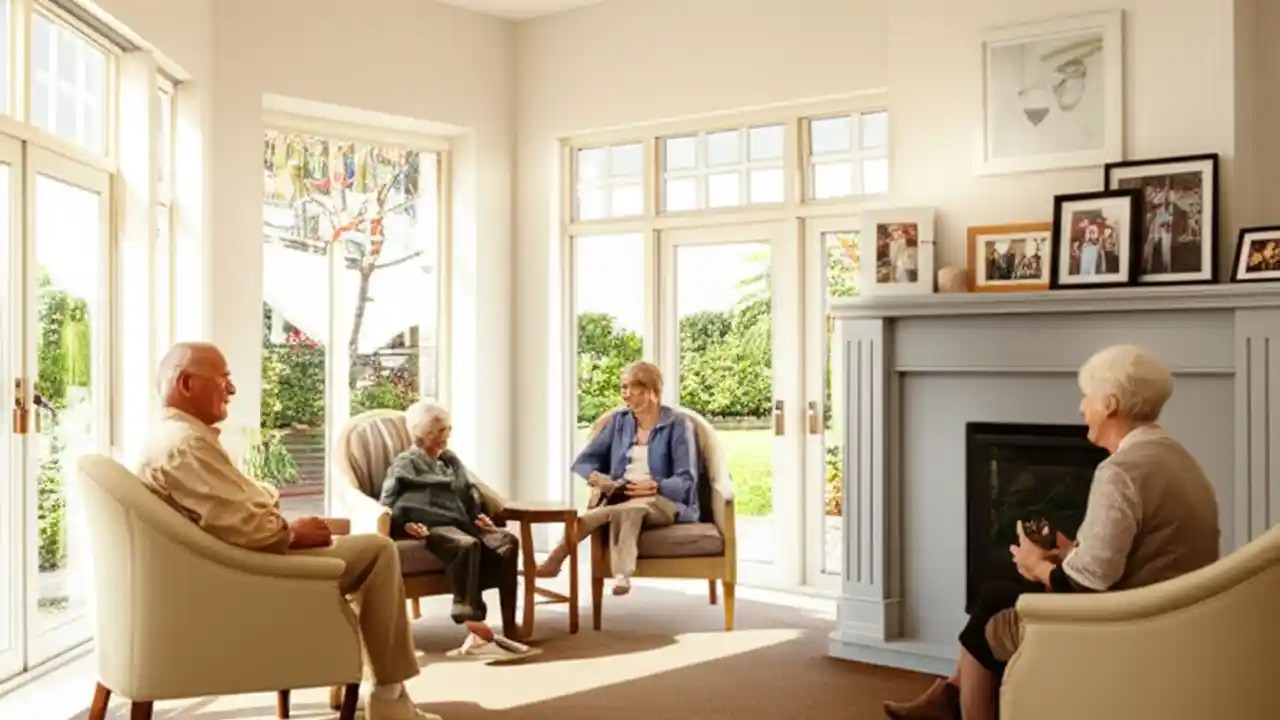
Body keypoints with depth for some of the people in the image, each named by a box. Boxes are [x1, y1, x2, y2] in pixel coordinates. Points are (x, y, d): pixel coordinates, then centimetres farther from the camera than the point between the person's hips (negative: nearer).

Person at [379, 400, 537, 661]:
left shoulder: (452, 460, 30)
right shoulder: (404, 465, 11)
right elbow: (388, 507, 3)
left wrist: (478, 516, 13)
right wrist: (405, 524, -16)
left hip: (461, 522, 6)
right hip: (433, 527, -6)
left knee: (507, 541, -24)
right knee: (467, 545, -39)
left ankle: (508, 626, -31)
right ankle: (476, 628, -45)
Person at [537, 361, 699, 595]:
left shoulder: (678, 425, 1)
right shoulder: (618, 421, 16)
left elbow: (686, 482, -7)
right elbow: (583, 462, 10)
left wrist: (654, 486, -27)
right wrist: (596, 477, -14)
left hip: (665, 502, -3)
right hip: (621, 499, 3)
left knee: (630, 507, -39)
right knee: (624, 512, -37)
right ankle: (622, 574, -53)